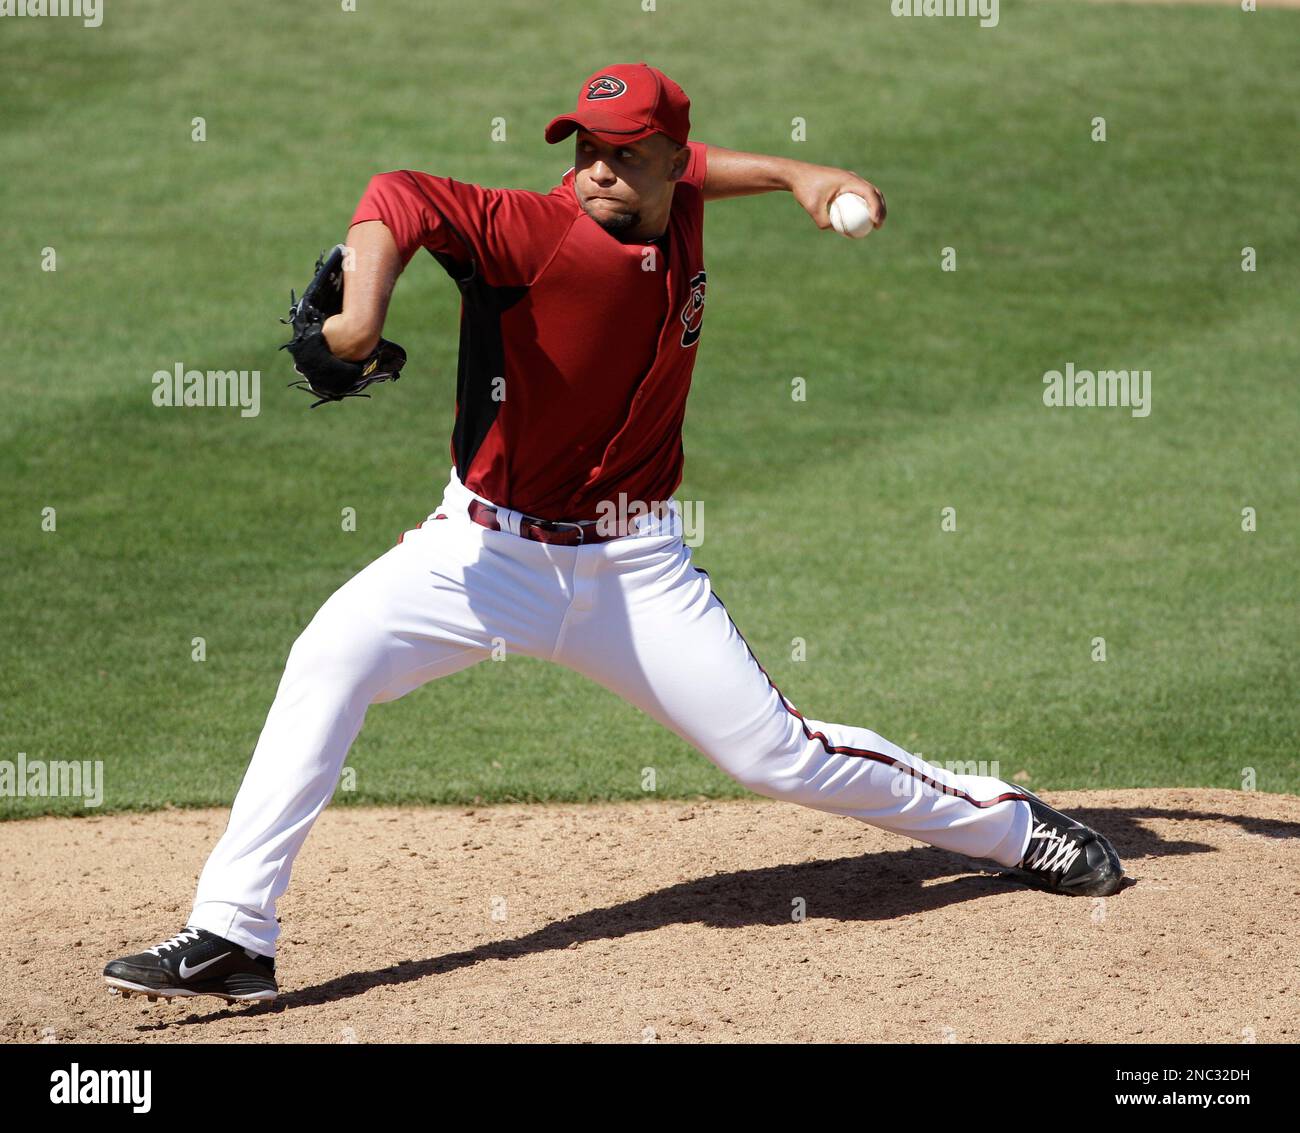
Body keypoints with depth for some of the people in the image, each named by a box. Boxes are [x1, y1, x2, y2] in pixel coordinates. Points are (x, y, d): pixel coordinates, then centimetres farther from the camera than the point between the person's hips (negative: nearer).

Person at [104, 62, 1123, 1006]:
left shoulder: (678, 205, -3)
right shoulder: (541, 232, -21)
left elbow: (691, 162, 22)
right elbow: (403, 197, -36)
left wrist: (795, 175, 12)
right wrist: (362, 308, -52)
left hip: (634, 570, 3)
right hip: (489, 551, -3)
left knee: (778, 755, 4)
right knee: (331, 659, -26)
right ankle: (231, 937, -23)